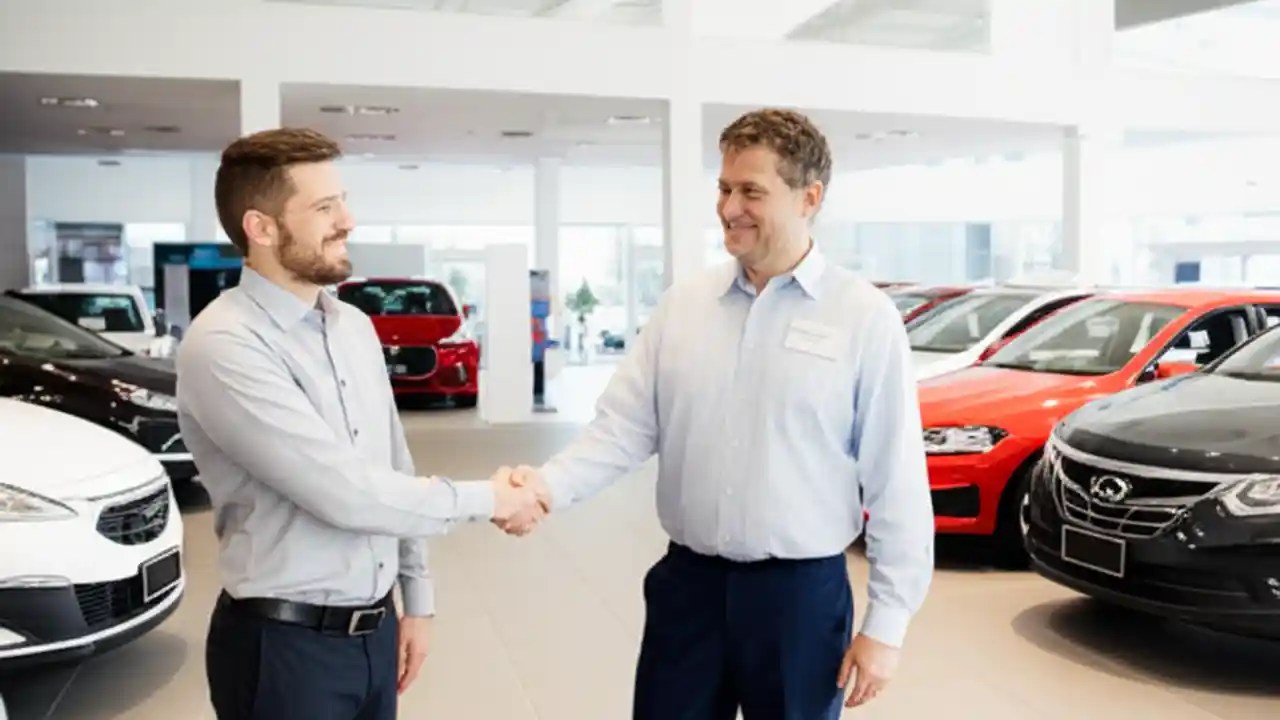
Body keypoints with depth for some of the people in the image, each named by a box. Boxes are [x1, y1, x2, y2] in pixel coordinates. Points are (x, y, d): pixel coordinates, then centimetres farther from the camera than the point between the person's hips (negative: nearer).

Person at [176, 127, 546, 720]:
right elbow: (346, 492, -23)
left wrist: (416, 599, 12)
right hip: (285, 646, -6)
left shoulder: (355, 326, 6)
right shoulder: (224, 346, -18)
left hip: (375, 629, 7)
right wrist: (485, 500, -12)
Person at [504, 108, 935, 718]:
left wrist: (885, 622, -7)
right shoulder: (681, 305, 3)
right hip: (686, 582, 3)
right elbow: (622, 426, 1)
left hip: (800, 592, -2)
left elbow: (895, 480, -7)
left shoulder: (864, 317, -7)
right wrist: (549, 486, -18)